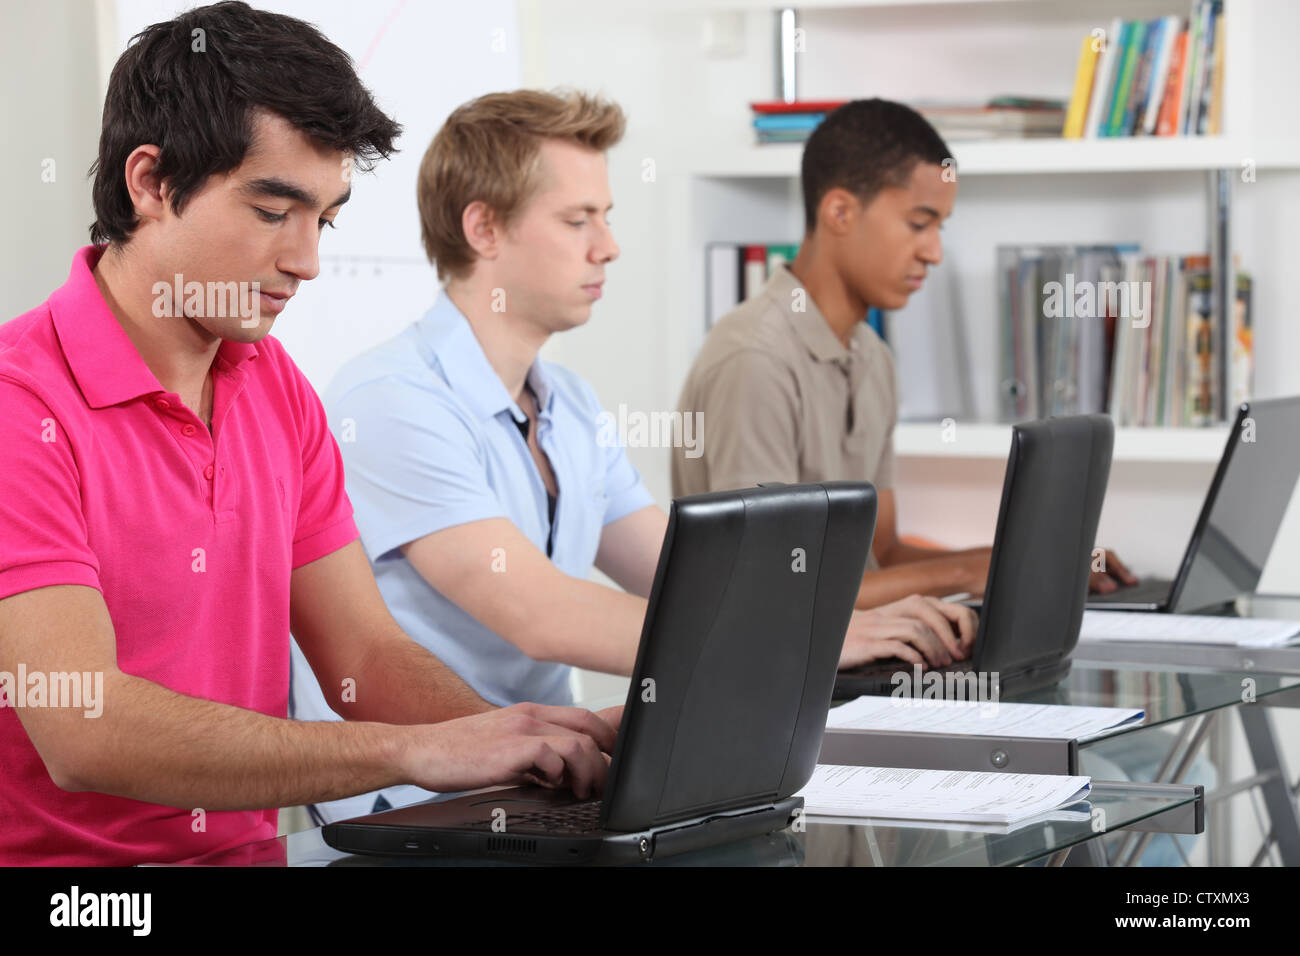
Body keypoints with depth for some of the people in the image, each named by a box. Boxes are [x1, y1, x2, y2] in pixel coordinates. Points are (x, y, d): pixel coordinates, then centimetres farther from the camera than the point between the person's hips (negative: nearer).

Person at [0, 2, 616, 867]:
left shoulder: (280, 393, 11)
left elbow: (368, 656, 9)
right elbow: (83, 734, -23)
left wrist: (559, 745, -10)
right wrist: (418, 750, -25)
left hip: (245, 846, 5)